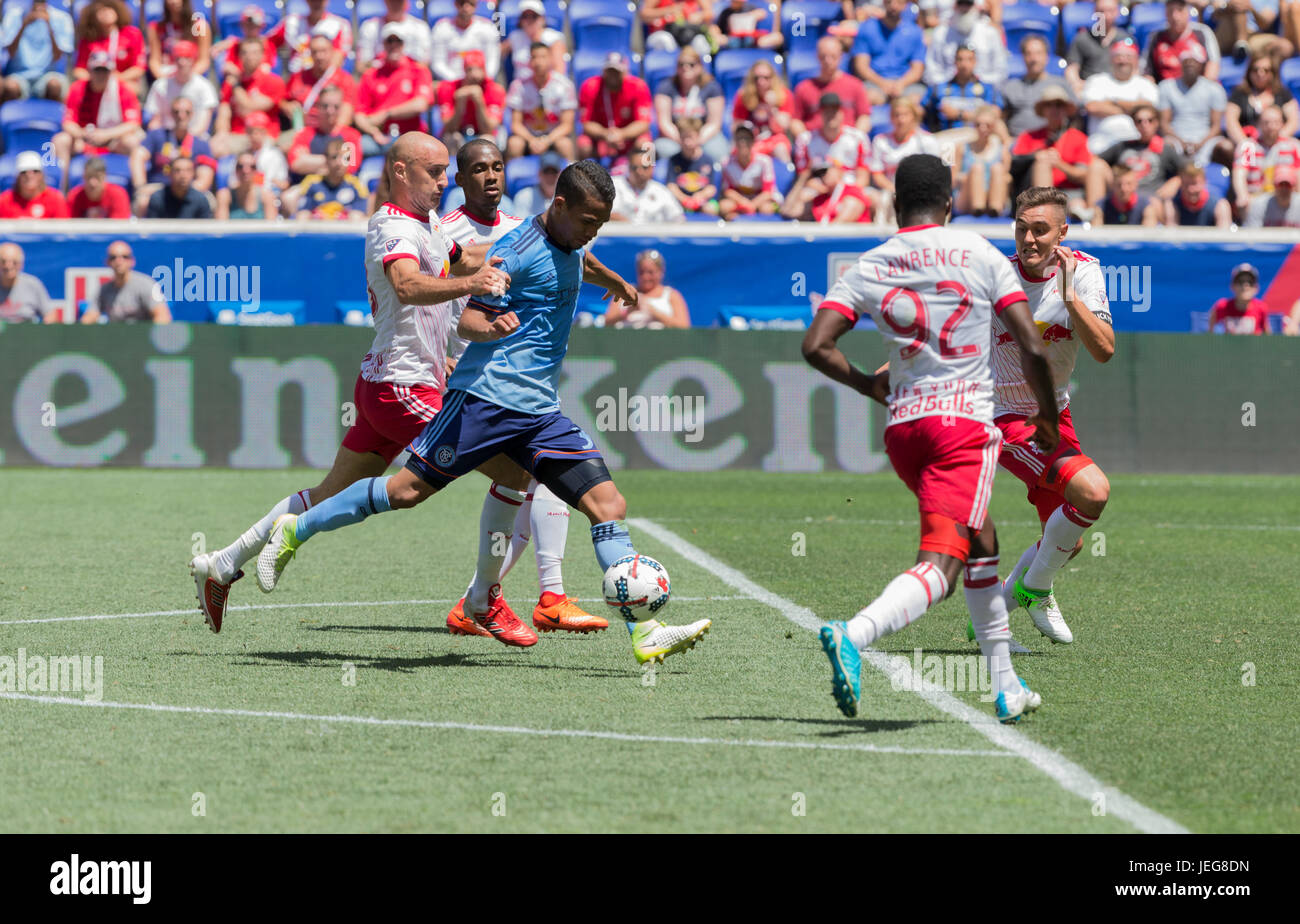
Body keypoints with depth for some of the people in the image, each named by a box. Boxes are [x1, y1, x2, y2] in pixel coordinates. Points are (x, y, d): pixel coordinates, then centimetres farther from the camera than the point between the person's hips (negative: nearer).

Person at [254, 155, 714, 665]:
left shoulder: (573, 251, 15)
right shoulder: (518, 249, -10)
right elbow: (467, 321, -14)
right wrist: (491, 327, -34)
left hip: (540, 411, 7)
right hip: (485, 396, -7)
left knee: (608, 504, -6)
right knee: (406, 490, -9)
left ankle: (644, 635, -9)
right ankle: (295, 531, 11)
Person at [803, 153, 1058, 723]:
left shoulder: (867, 269, 6)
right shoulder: (980, 256, 0)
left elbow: (816, 346, -4)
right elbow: (1033, 349, -3)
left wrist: (866, 385, 15)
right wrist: (1046, 418, 13)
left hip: (903, 426, 5)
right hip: (966, 422, -5)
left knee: (980, 547, 23)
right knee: (939, 567, -14)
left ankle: (1006, 688, 26)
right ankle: (854, 635, -40)